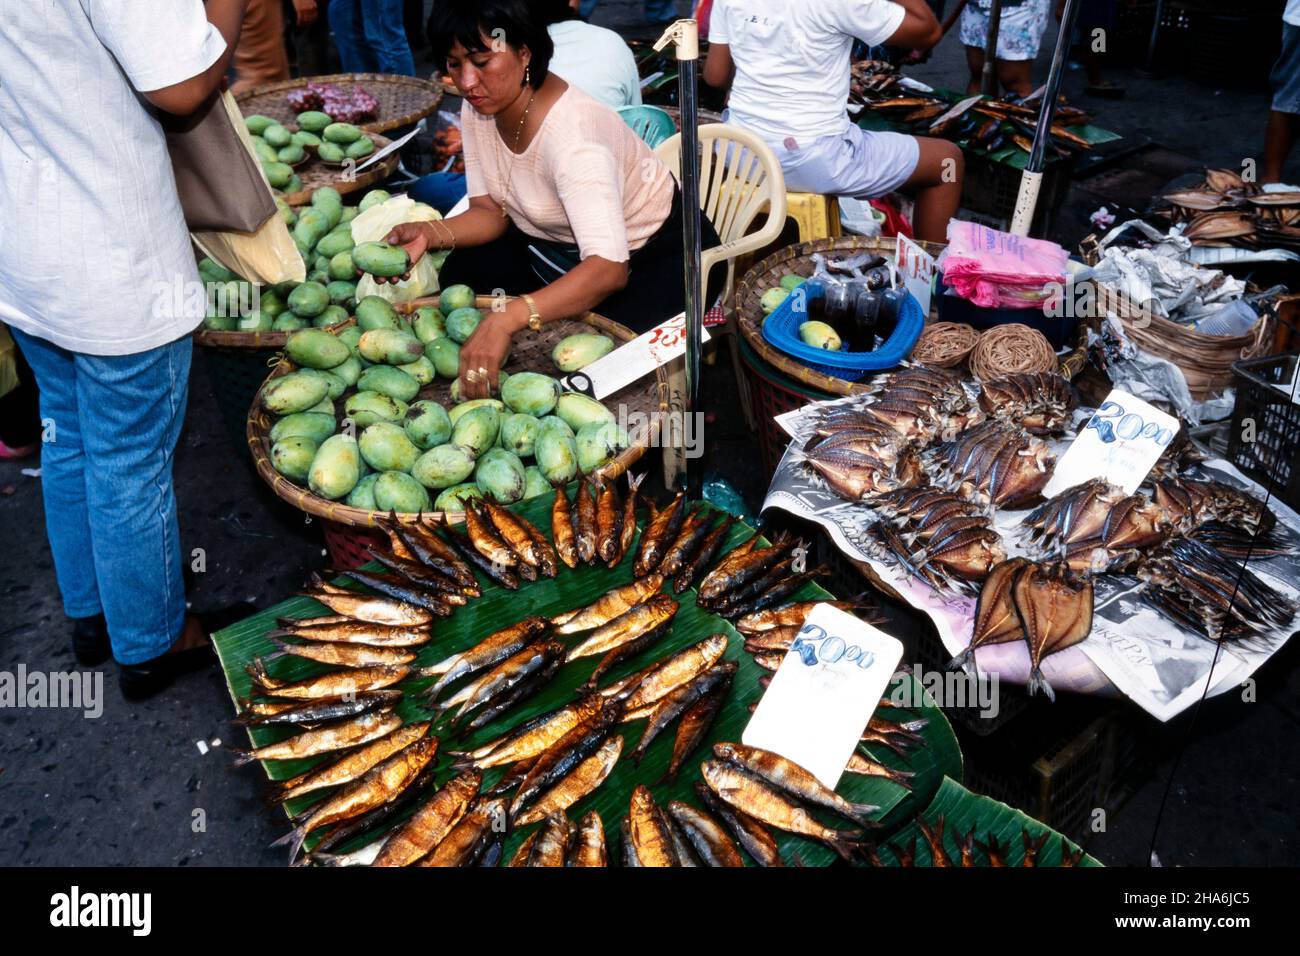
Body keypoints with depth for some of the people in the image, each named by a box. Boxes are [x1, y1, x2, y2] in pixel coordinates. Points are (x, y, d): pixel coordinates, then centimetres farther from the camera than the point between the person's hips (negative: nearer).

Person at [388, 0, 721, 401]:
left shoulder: (571, 130, -35)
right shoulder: (479, 109, -9)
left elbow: (608, 270, -45)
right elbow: (491, 212, -1)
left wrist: (507, 319, -58)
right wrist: (430, 234, -22)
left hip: (653, 255, -8)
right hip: (554, 245, 8)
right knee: (454, 279, -6)